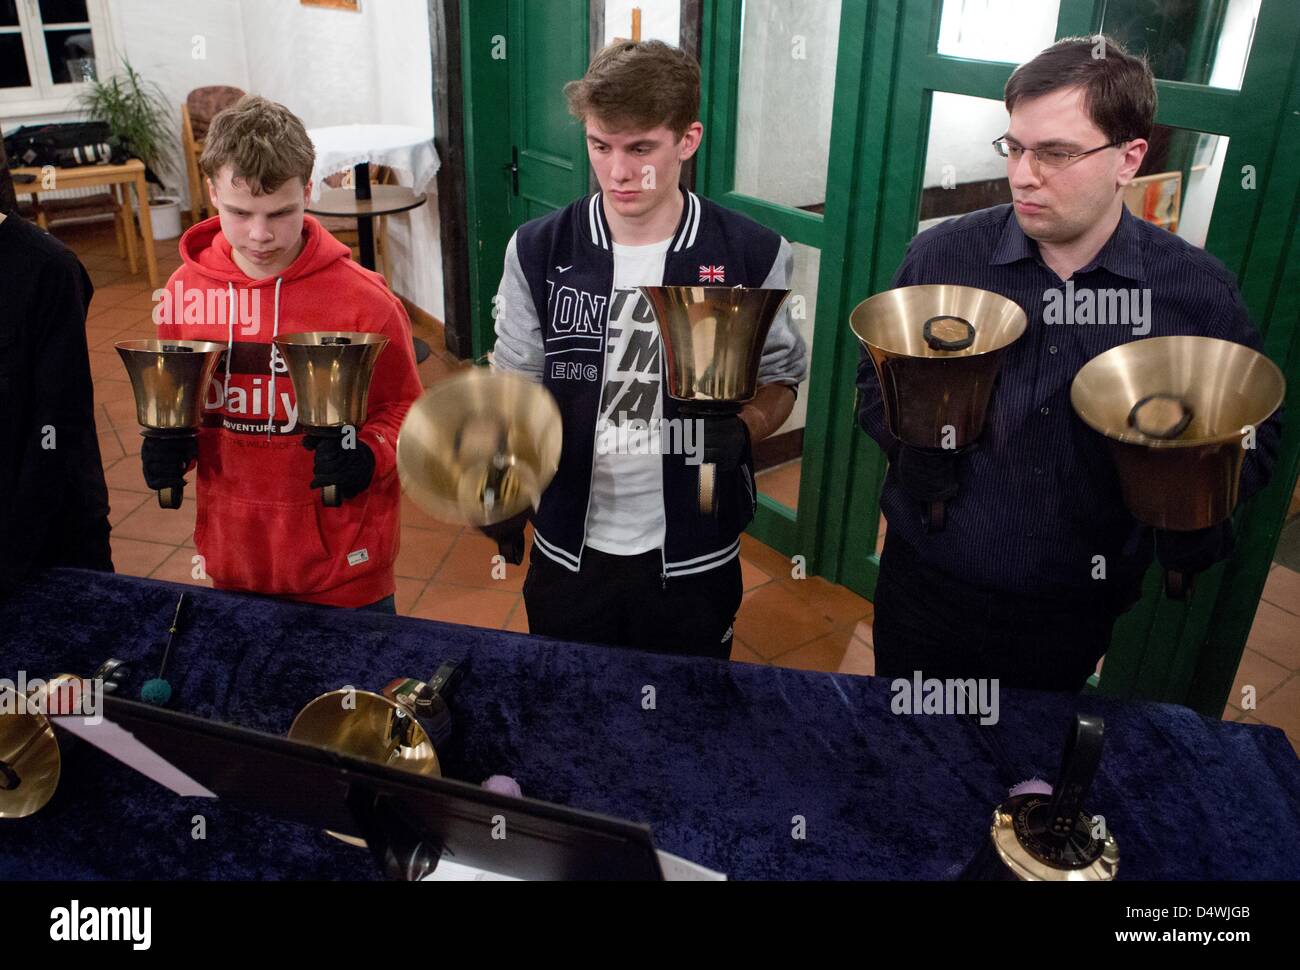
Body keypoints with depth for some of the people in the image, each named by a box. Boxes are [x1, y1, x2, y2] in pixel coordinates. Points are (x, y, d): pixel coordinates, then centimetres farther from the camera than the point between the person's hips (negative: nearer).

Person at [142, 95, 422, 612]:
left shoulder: (362, 299, -15)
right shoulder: (183, 292, -4)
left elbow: (403, 410, -5)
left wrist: (368, 458, -24)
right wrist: (168, 448, -8)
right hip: (232, 561, 4)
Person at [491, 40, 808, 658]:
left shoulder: (752, 256, -10)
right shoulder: (537, 251, -7)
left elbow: (779, 377, 3)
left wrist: (742, 429, -19)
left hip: (693, 558, -1)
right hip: (569, 551, 2)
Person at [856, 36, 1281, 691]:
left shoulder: (1200, 292, -8)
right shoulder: (942, 255, -8)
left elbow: (1252, 438, 3)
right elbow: (874, 381, 2)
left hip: (1076, 613, 0)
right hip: (929, 586, 0)